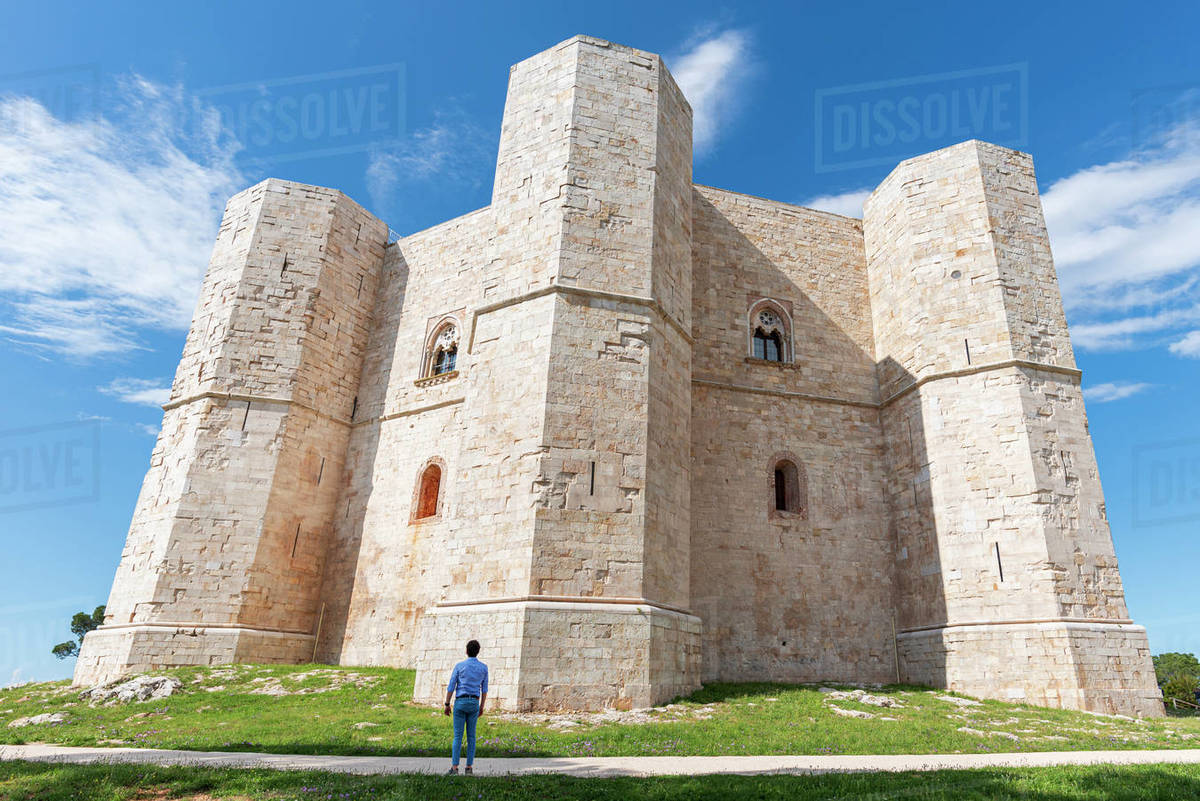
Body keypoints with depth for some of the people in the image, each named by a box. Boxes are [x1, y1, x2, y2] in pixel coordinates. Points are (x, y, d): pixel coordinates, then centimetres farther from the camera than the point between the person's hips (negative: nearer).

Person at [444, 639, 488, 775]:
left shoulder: (459, 666, -4)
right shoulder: (483, 667, 4)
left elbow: (450, 687, -4)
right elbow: (484, 689, 8)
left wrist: (447, 705, 4)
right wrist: (482, 707, 16)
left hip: (460, 702, -2)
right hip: (474, 703, 2)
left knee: (458, 736, 3)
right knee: (471, 736, 8)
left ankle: (454, 767, 0)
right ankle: (469, 767, 7)